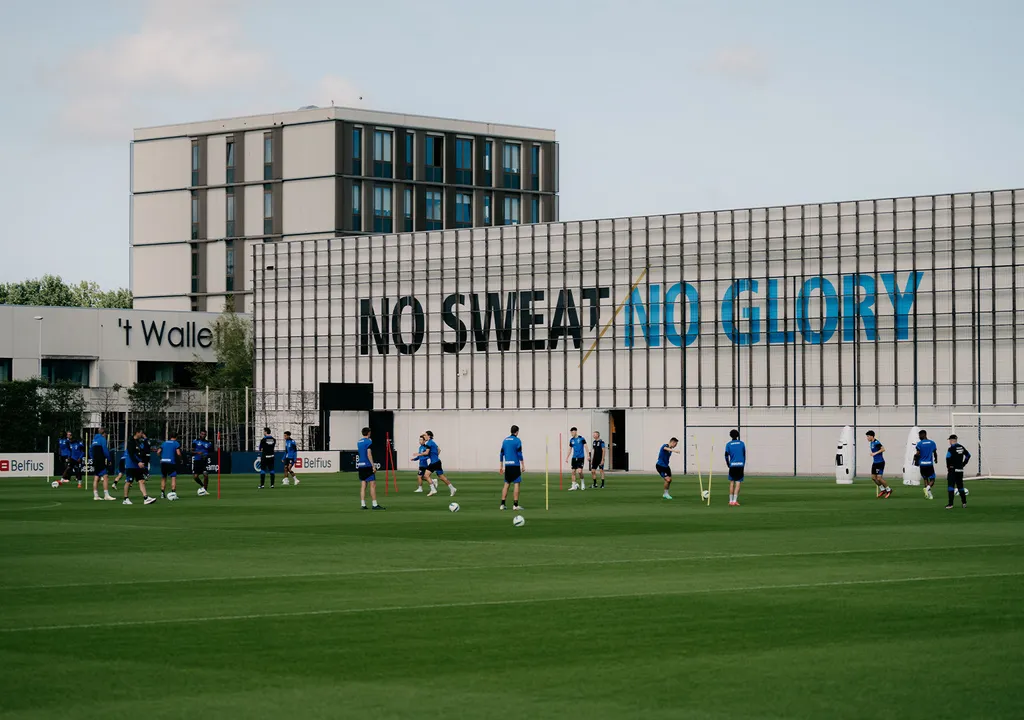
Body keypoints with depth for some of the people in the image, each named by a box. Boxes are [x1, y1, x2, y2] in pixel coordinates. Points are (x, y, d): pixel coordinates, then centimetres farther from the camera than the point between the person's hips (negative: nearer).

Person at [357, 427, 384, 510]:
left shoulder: (359, 442, 15)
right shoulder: (369, 442, -9)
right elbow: (369, 454, -16)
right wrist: (373, 466, -15)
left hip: (360, 466, 8)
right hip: (367, 466, -8)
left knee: (363, 486, 6)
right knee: (373, 485, -6)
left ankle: (363, 505, 2)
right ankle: (374, 505, -9)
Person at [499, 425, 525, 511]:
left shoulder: (505, 440, 12)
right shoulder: (517, 440, -6)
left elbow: (501, 454, 13)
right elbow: (519, 454, -10)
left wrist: (501, 467, 19)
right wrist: (523, 465, -6)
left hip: (507, 465, 6)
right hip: (515, 465, -6)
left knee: (506, 484, 11)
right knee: (516, 484, -3)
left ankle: (502, 504, 8)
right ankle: (515, 505, -8)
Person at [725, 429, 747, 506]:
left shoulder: (728, 444, 2)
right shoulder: (742, 443, 5)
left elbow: (726, 455, -2)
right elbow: (744, 455, 7)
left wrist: (728, 464, 10)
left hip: (732, 465, 1)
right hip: (740, 465, -1)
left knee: (731, 483, 11)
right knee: (738, 483, -2)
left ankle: (731, 500, 14)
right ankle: (735, 501, -10)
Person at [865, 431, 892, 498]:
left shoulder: (876, 443, -17)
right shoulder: (871, 443, 12)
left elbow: (883, 449, -28)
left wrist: (875, 453, -28)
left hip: (880, 462, -10)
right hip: (875, 462, 10)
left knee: (879, 477, -10)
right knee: (873, 477, 7)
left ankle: (888, 490, 7)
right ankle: (882, 490, 20)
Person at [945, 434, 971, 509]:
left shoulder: (951, 448, -13)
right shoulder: (961, 447, 9)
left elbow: (948, 457, -25)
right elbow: (968, 455, 16)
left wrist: (948, 467, -11)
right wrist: (963, 464, 16)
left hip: (953, 470, -7)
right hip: (960, 470, 7)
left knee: (951, 486, -6)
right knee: (960, 486, 17)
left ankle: (950, 504, -13)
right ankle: (964, 502, 18)